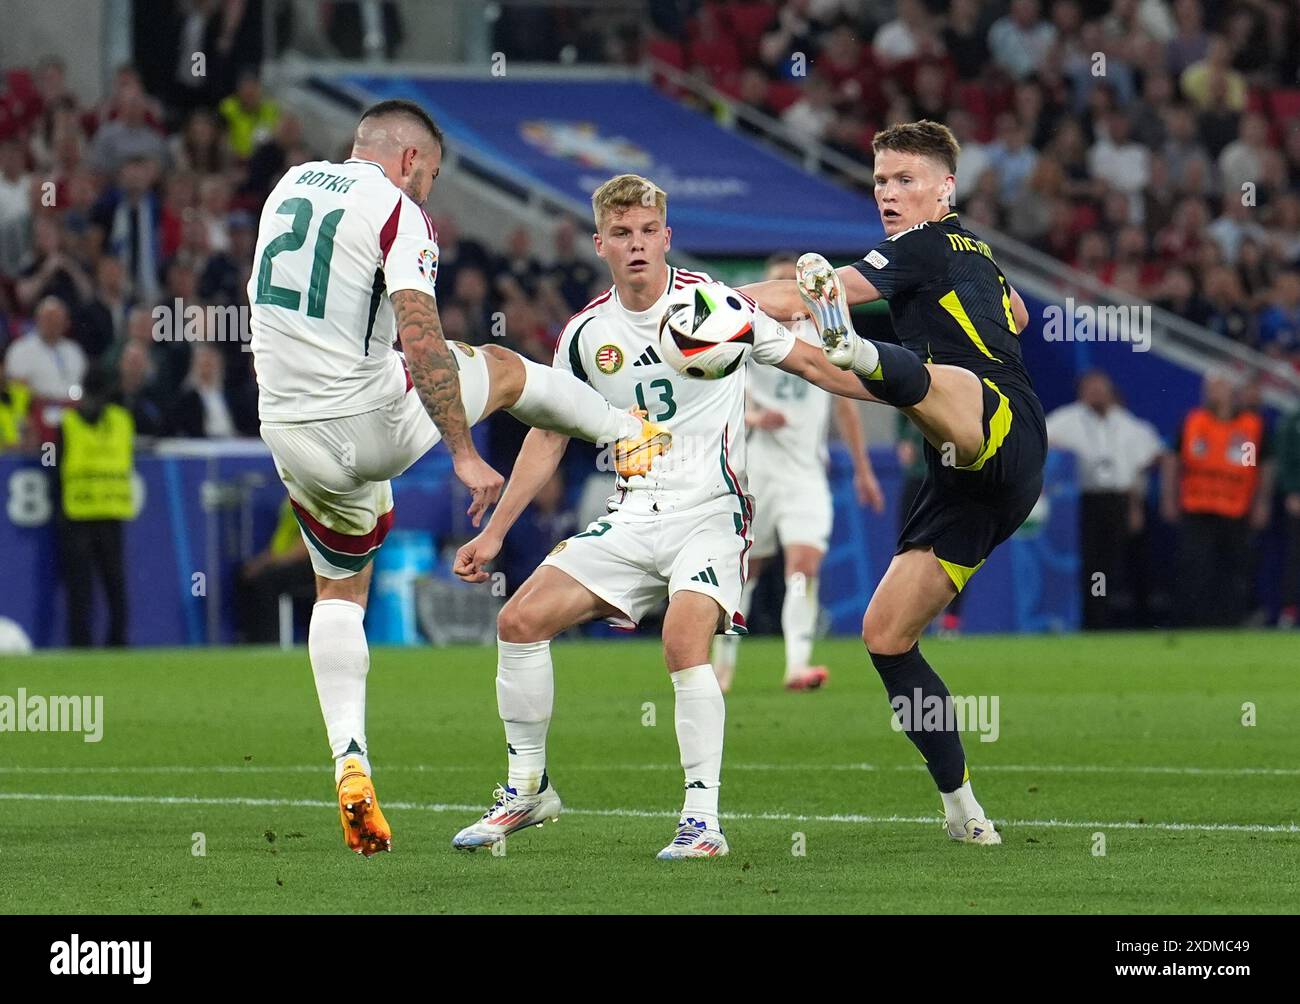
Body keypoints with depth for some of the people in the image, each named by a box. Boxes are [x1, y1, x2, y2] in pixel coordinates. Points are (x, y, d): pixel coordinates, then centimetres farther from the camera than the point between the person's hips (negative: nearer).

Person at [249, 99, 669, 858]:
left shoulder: (291, 185, 10)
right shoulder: (397, 214, -12)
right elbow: (420, 340, -22)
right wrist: (464, 456, -19)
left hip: (291, 437, 6)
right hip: (367, 426, -6)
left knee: (341, 589, 22)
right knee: (501, 367, 22)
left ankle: (350, 759, 6)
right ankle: (633, 438, 44)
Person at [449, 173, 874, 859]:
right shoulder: (586, 333, 5)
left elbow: (809, 363, 4)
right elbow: (549, 435, 16)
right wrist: (493, 534, 14)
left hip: (710, 514, -5)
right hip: (631, 518, 5)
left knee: (684, 643, -29)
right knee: (520, 621, -6)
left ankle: (703, 821, -21)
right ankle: (527, 791, 10)